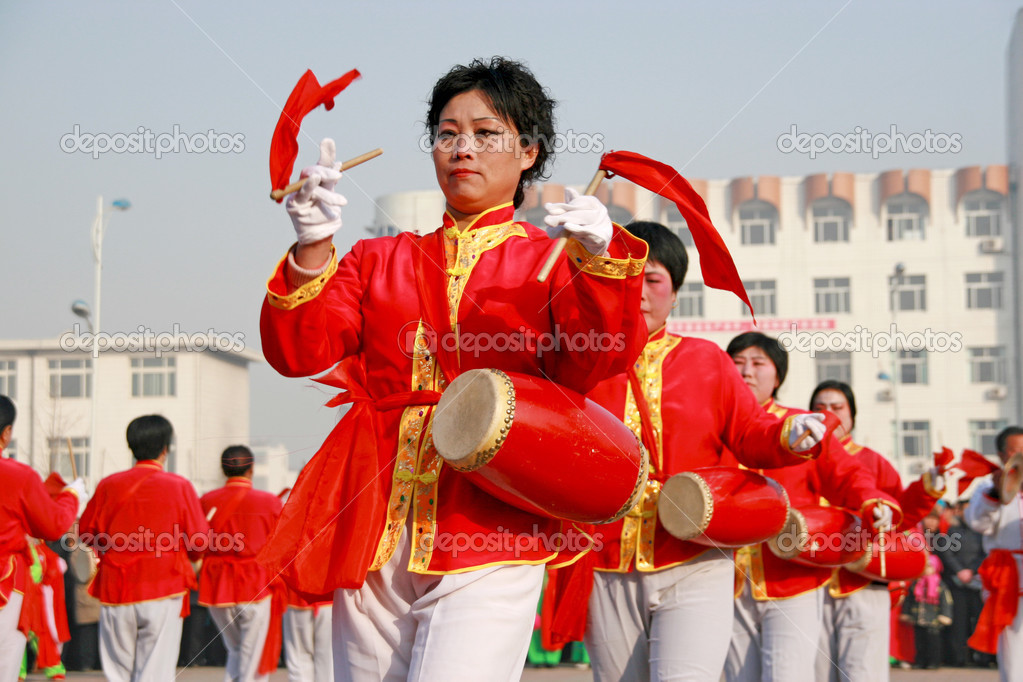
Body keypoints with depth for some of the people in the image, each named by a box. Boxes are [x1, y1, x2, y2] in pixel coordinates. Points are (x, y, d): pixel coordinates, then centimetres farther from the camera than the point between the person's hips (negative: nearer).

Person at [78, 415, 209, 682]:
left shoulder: (108, 485, 2)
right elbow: (199, 543, -2)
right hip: (163, 590, -2)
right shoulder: (179, 486, -4)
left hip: (115, 592, 3)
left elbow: (87, 532, 11)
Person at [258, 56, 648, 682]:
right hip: (374, 536, 4)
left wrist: (598, 260, -25)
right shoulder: (378, 260, 20)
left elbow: (592, 369, -7)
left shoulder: (551, 260, 10)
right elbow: (299, 353, 6)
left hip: (490, 534, -4)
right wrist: (314, 249, -11)